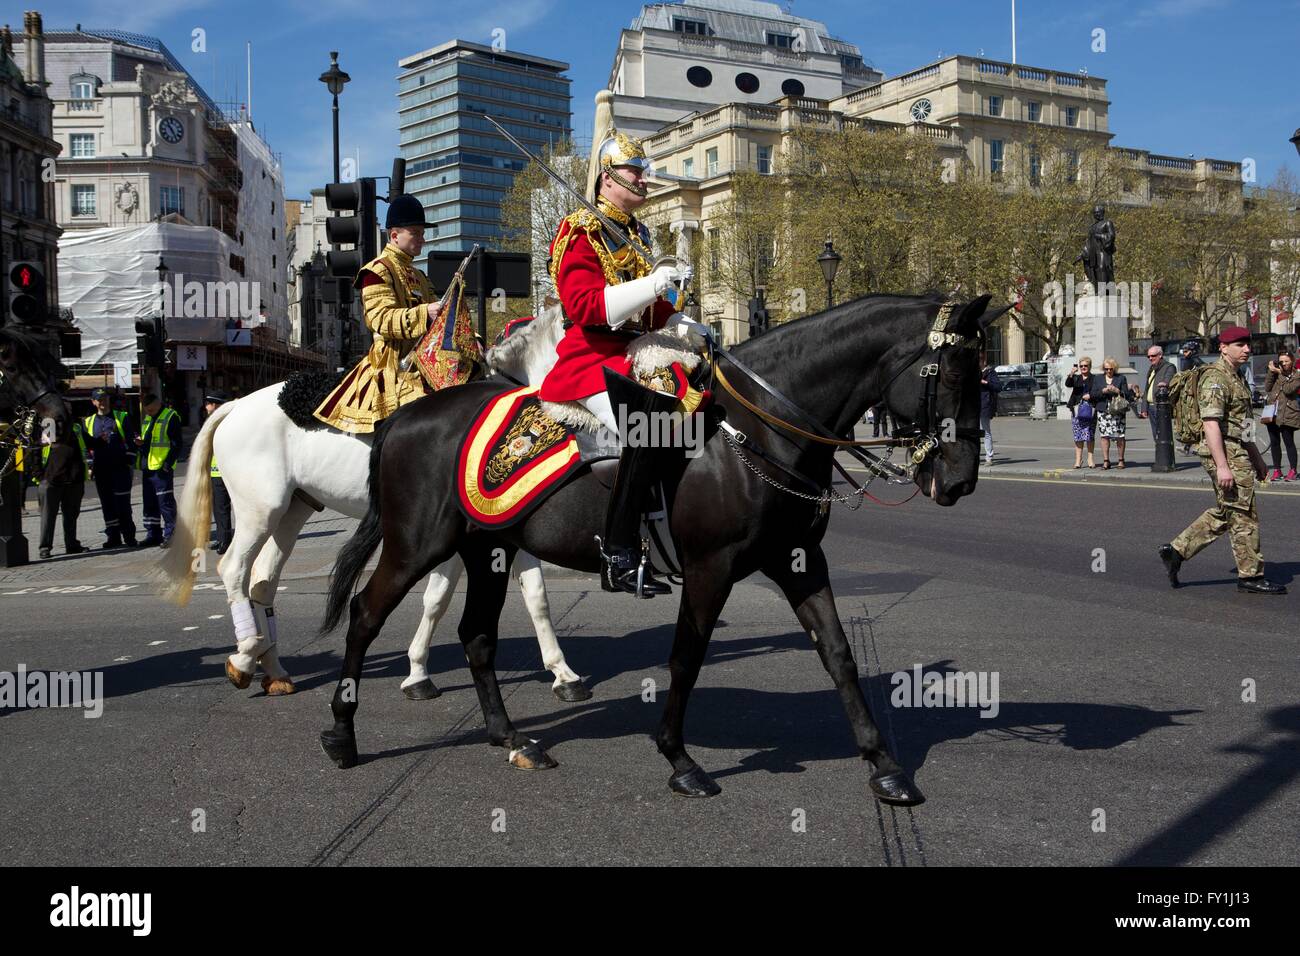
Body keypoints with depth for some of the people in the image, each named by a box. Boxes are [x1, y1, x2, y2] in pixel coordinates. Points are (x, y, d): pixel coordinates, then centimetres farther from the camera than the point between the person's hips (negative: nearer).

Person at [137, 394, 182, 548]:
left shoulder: (170, 417, -7)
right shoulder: (146, 419, 18)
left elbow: (176, 444, -11)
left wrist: (167, 465, -16)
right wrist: (141, 443, 3)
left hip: (162, 468, -8)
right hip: (147, 468, 8)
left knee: (165, 502, -6)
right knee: (149, 503, 11)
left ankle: (170, 534, 1)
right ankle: (153, 535, 18)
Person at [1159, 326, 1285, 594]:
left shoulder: (1236, 378, 19)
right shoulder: (1215, 378, -14)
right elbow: (1211, 424, -22)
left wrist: (1256, 457, 26)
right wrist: (1222, 466, -26)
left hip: (1240, 453, 10)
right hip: (1226, 454, -10)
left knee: (1223, 514, 14)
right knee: (1244, 515, -3)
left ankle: (1176, 551, 16)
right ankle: (1251, 576, 6)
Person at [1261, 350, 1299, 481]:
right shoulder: (1275, 373, 13)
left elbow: (1288, 389, -15)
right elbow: (1267, 388, 2)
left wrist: (1280, 373, -13)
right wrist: (1271, 372, -7)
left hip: (1287, 414, -4)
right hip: (1272, 413, 4)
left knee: (1288, 442, -4)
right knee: (1274, 442, 8)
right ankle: (1277, 470, 15)